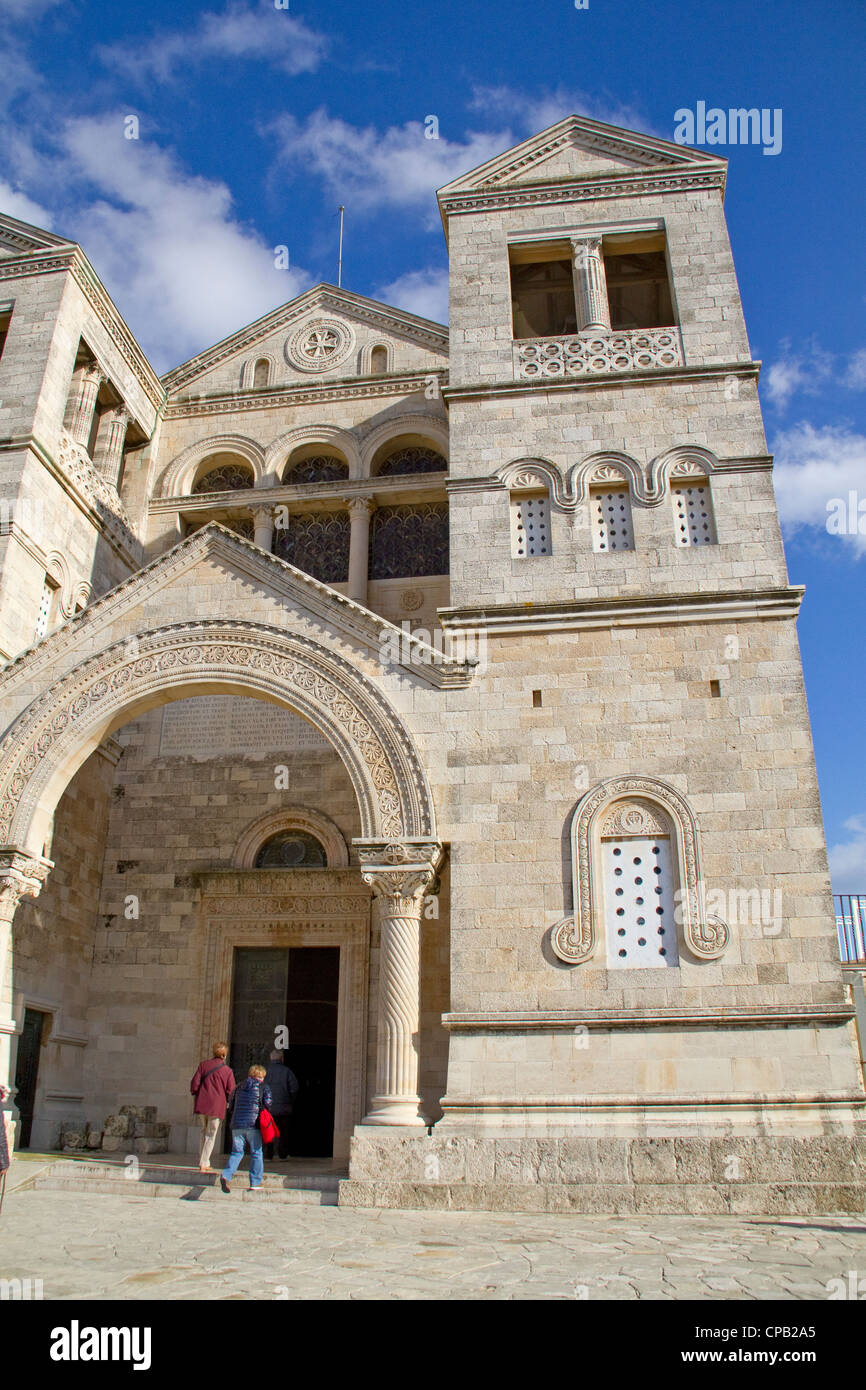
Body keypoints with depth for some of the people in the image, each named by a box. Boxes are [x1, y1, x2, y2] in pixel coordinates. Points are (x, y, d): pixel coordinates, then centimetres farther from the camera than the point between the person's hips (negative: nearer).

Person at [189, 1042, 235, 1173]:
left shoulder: (203, 1065, 3)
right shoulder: (228, 1070, -2)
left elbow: (194, 1083, 0)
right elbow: (230, 1091, -3)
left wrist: (196, 1096, 17)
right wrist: (227, 1102, 16)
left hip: (201, 1104, 3)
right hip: (217, 1106, -3)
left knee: (204, 1133, 18)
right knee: (211, 1136, 6)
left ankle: (205, 1163, 19)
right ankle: (203, 1165, 4)